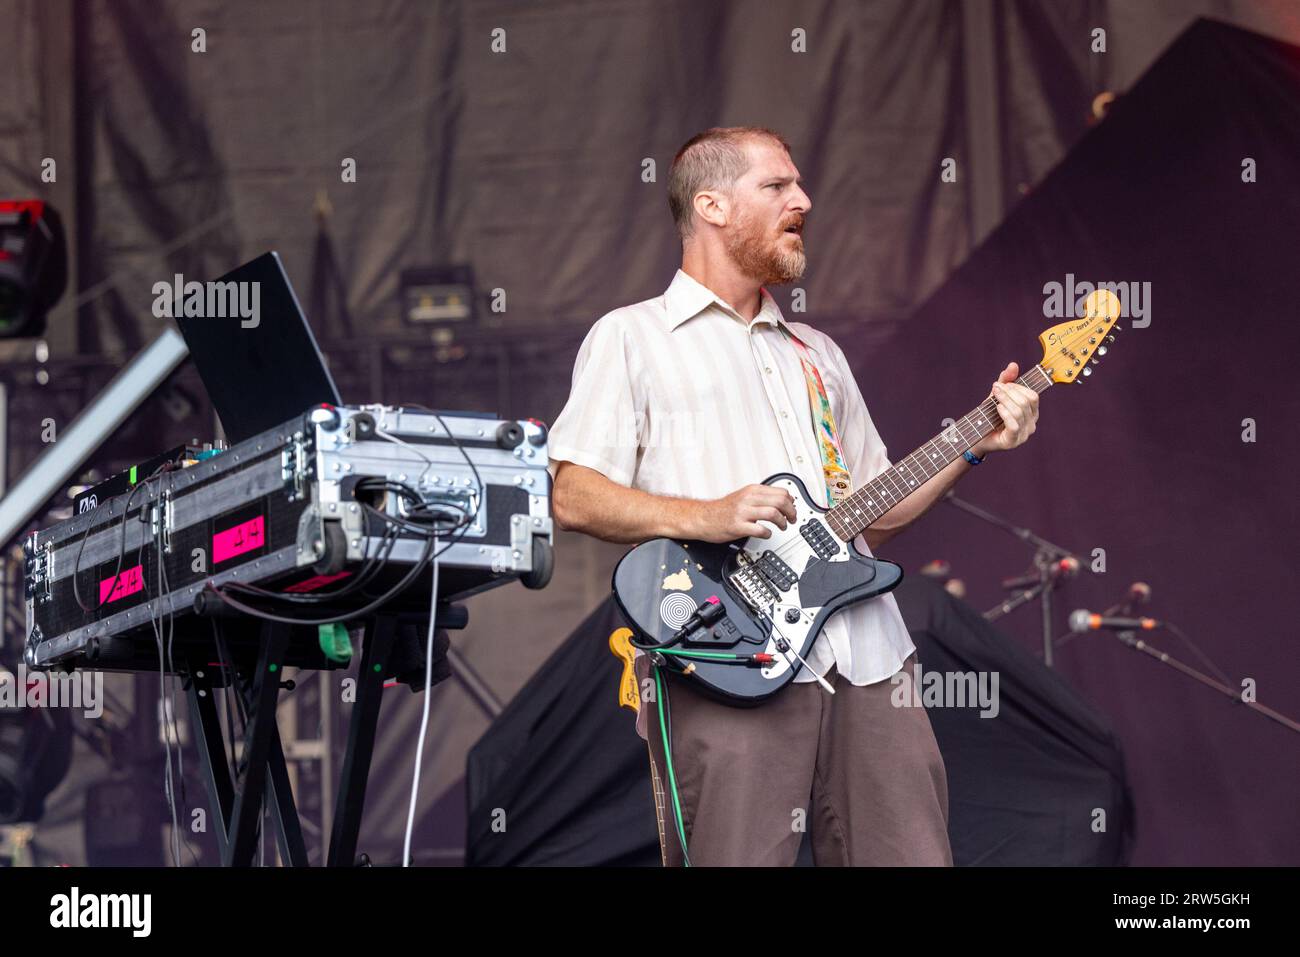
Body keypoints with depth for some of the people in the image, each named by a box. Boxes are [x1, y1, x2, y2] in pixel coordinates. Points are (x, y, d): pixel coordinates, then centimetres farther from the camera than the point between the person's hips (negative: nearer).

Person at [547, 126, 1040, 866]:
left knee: (909, 853, 1)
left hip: (870, 666, 6)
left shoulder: (817, 354, 27)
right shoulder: (631, 339, 7)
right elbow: (572, 496, -3)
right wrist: (705, 517, -16)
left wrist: (973, 447, 12)